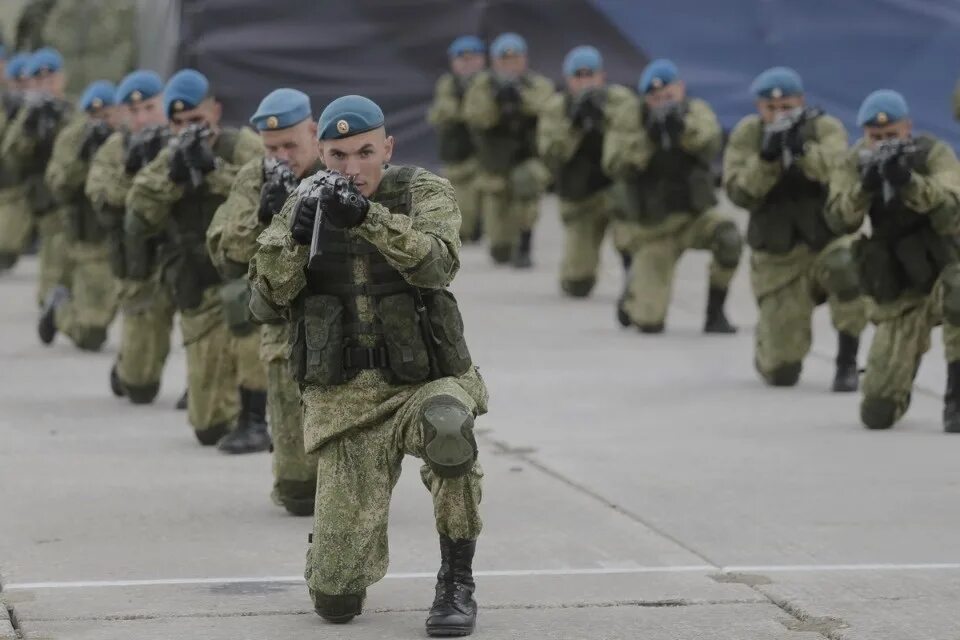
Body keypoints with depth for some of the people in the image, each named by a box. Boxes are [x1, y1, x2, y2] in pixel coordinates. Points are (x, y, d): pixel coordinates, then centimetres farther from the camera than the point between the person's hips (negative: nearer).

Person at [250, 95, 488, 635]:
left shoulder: (427, 194, -2)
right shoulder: (304, 205, 5)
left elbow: (437, 263, -23)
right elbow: (266, 304, -4)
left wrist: (367, 217, -39)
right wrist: (296, 237, -21)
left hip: (427, 382, -1)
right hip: (345, 402, 2)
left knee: (447, 425, -41)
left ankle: (457, 585, -20)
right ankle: (345, 542, 33)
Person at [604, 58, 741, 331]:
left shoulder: (696, 111, -4)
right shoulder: (630, 117, -6)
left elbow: (710, 142, -26)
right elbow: (616, 165, -19)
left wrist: (683, 126, -45)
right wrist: (649, 138, -30)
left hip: (696, 214, 1)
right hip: (653, 226, -1)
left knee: (728, 237, -34)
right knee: (649, 322, -8)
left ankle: (715, 314, -12)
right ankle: (633, 297, 32)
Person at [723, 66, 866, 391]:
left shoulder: (825, 127, -8)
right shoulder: (747, 134, -5)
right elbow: (740, 193, -16)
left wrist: (802, 148, -42)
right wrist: (766, 157, -29)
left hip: (829, 239, -1)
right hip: (778, 258, 1)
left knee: (846, 266, -40)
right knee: (781, 373, -2)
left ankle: (847, 363, -19)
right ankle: (769, 340, 39)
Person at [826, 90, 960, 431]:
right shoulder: (856, 163, -2)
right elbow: (839, 220, -15)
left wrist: (910, 182, -38)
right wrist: (865, 187, -33)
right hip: (898, 292, 3)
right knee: (878, 413, -3)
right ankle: (907, 356, 35)